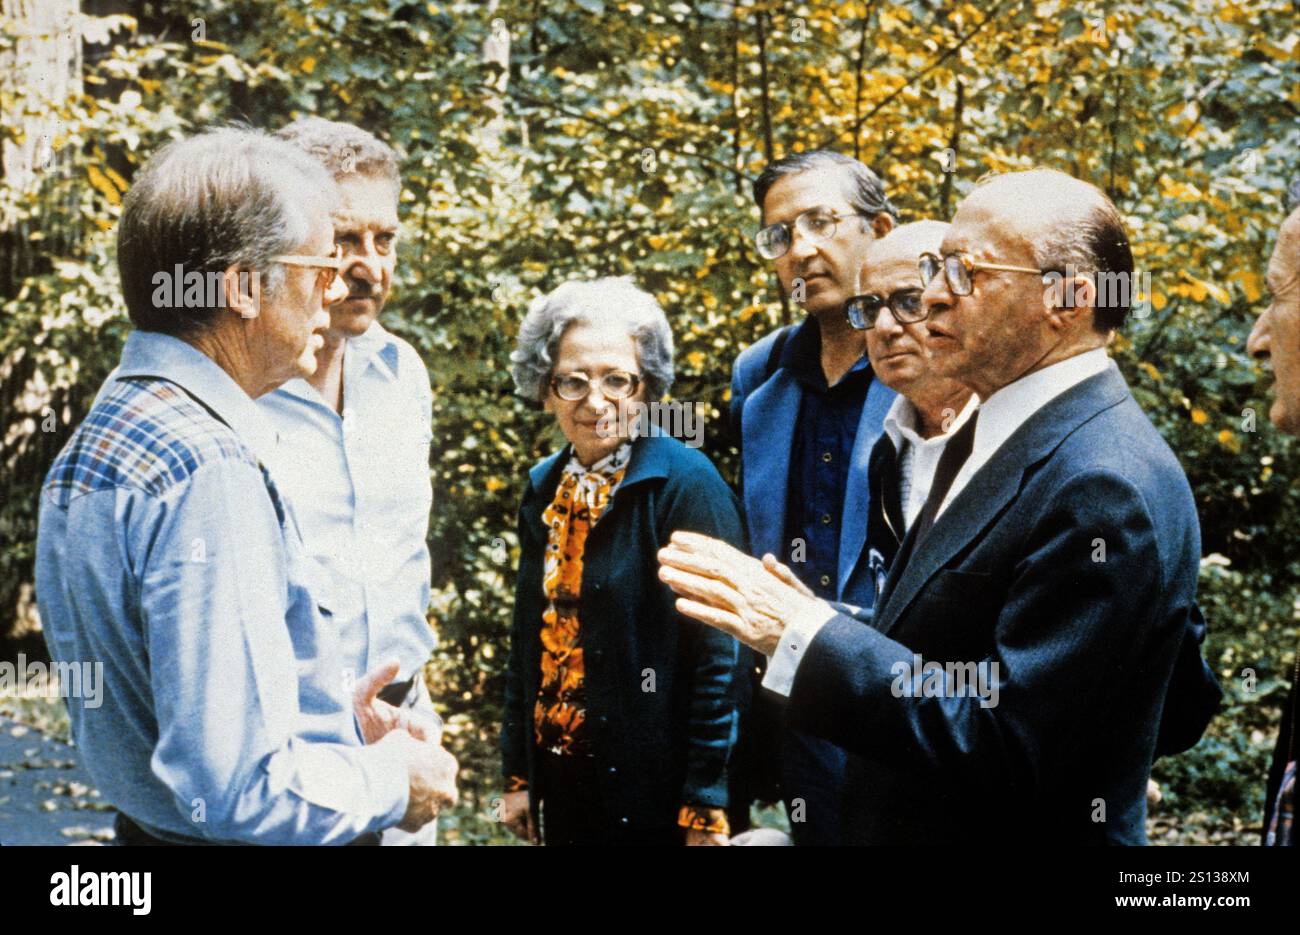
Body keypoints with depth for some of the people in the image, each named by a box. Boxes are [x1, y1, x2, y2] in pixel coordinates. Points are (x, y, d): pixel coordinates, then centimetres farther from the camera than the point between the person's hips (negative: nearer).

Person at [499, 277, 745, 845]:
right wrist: (517, 773, 10)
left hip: (658, 791, -5)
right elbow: (528, 640, 10)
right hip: (563, 782, 6)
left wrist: (706, 807, -16)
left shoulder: (687, 483, -14)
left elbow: (717, 654, -16)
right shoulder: (545, 490, 4)